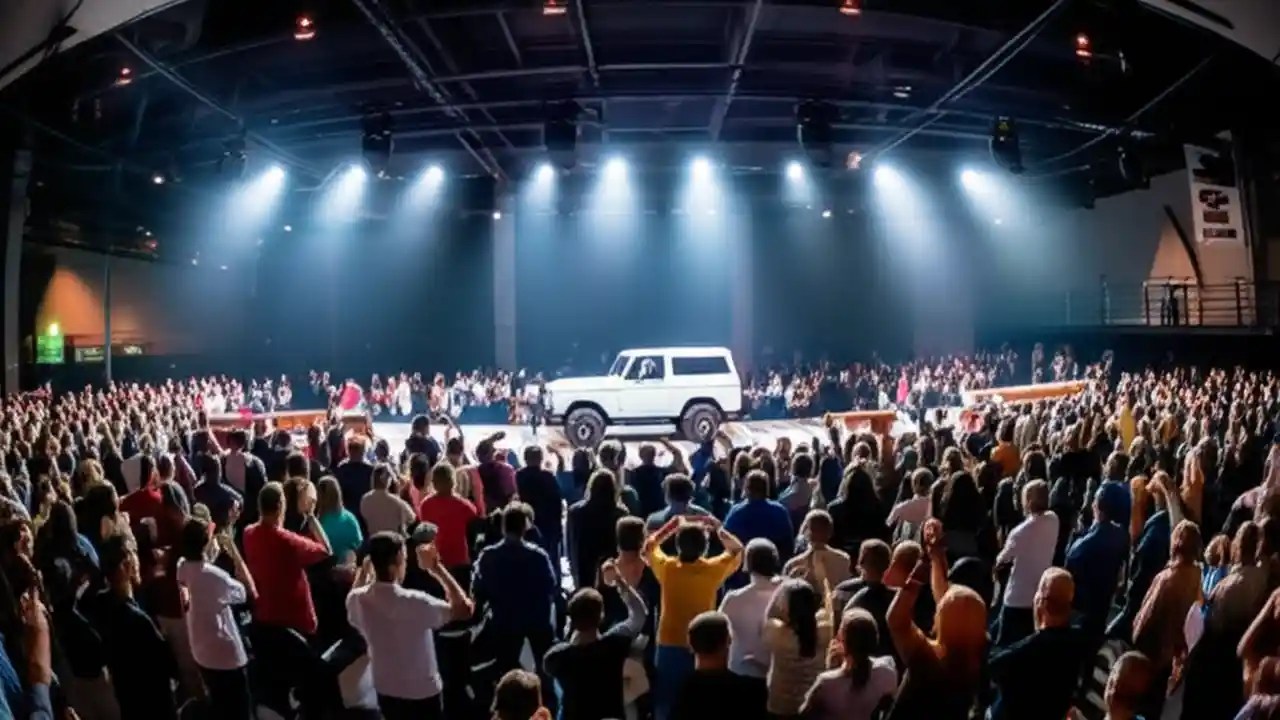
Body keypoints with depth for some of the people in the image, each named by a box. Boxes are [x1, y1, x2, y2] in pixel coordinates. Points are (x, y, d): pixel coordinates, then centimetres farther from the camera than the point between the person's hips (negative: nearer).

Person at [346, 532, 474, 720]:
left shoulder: (357, 600, -12)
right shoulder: (413, 602, -31)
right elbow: (465, 608, -26)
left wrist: (363, 572, 15)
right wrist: (436, 568, -21)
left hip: (386, 692, 6)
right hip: (422, 694, -6)